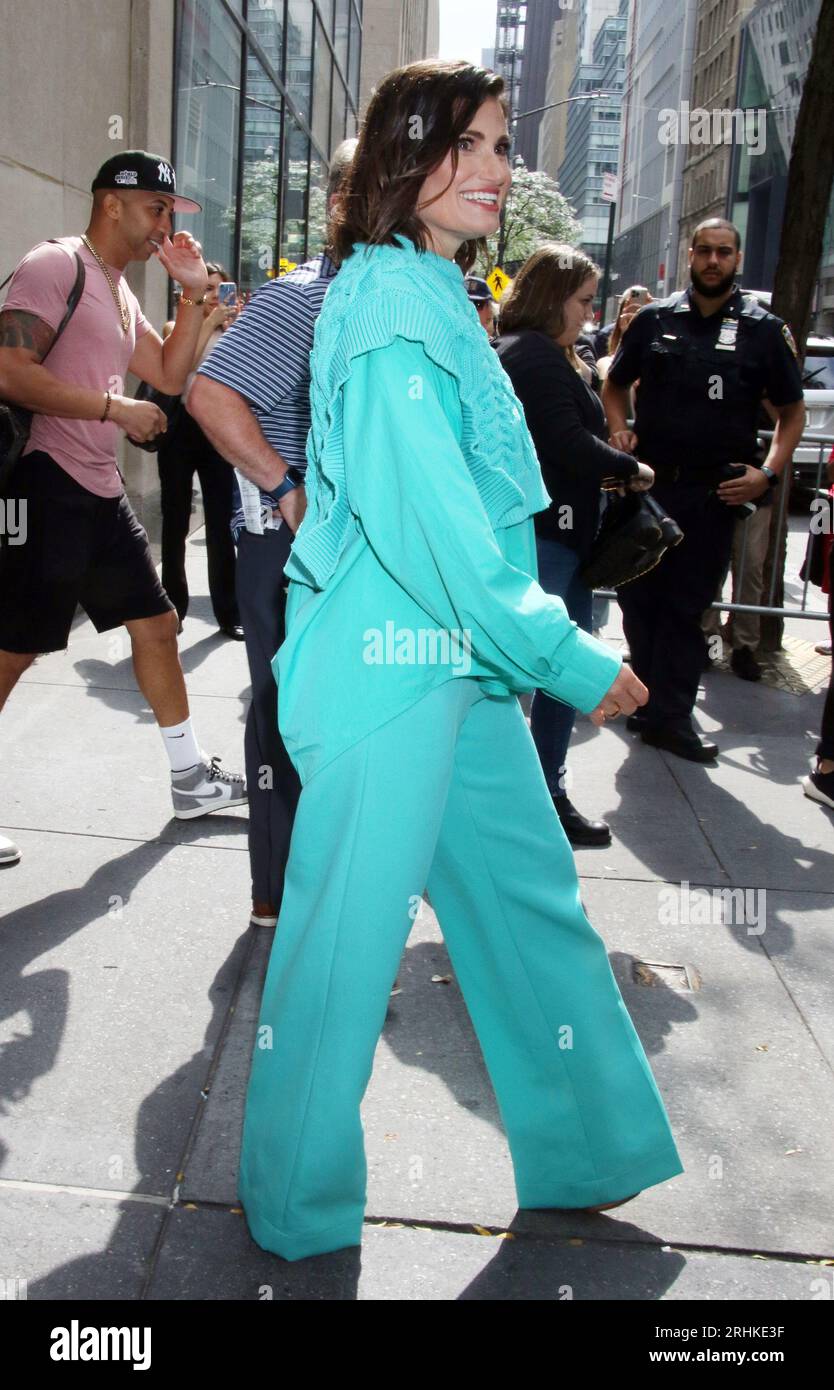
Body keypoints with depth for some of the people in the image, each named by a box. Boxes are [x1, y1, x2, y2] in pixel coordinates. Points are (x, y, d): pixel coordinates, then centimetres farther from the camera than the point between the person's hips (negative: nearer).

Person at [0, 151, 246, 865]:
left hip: (101, 492, 10)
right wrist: (117, 409, -17)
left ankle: (191, 778, 25)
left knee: (156, 624, 13)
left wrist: (194, 293, 11)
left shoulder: (120, 289, 19)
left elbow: (170, 375, 20)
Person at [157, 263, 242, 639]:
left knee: (221, 524, -1)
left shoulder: (230, 332, 12)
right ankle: (174, 608, 14)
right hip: (182, 428, -1)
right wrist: (210, 321, -12)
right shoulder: (175, 327, 6)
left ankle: (228, 612, 4)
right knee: (176, 523, 5)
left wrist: (236, 327, -11)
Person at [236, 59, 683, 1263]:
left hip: (464, 664, 10)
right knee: (347, 933, 2)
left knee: (532, 902, 17)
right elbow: (431, 521, -22)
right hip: (389, 667, -10)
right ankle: (300, 1211, 22)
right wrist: (571, 658, -17)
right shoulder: (391, 308, -13)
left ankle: (587, 1151, 34)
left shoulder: (439, 300, 17)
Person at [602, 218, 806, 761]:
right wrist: (620, 430, -1)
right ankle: (658, 703, 23)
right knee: (638, 596, 7)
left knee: (686, 605, 4)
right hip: (646, 484, 2)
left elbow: (792, 411, 7)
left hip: (714, 492, -1)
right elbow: (615, 384, 19)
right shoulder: (655, 319, 6)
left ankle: (669, 715, 13)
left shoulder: (764, 329, 3)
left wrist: (768, 472, -8)